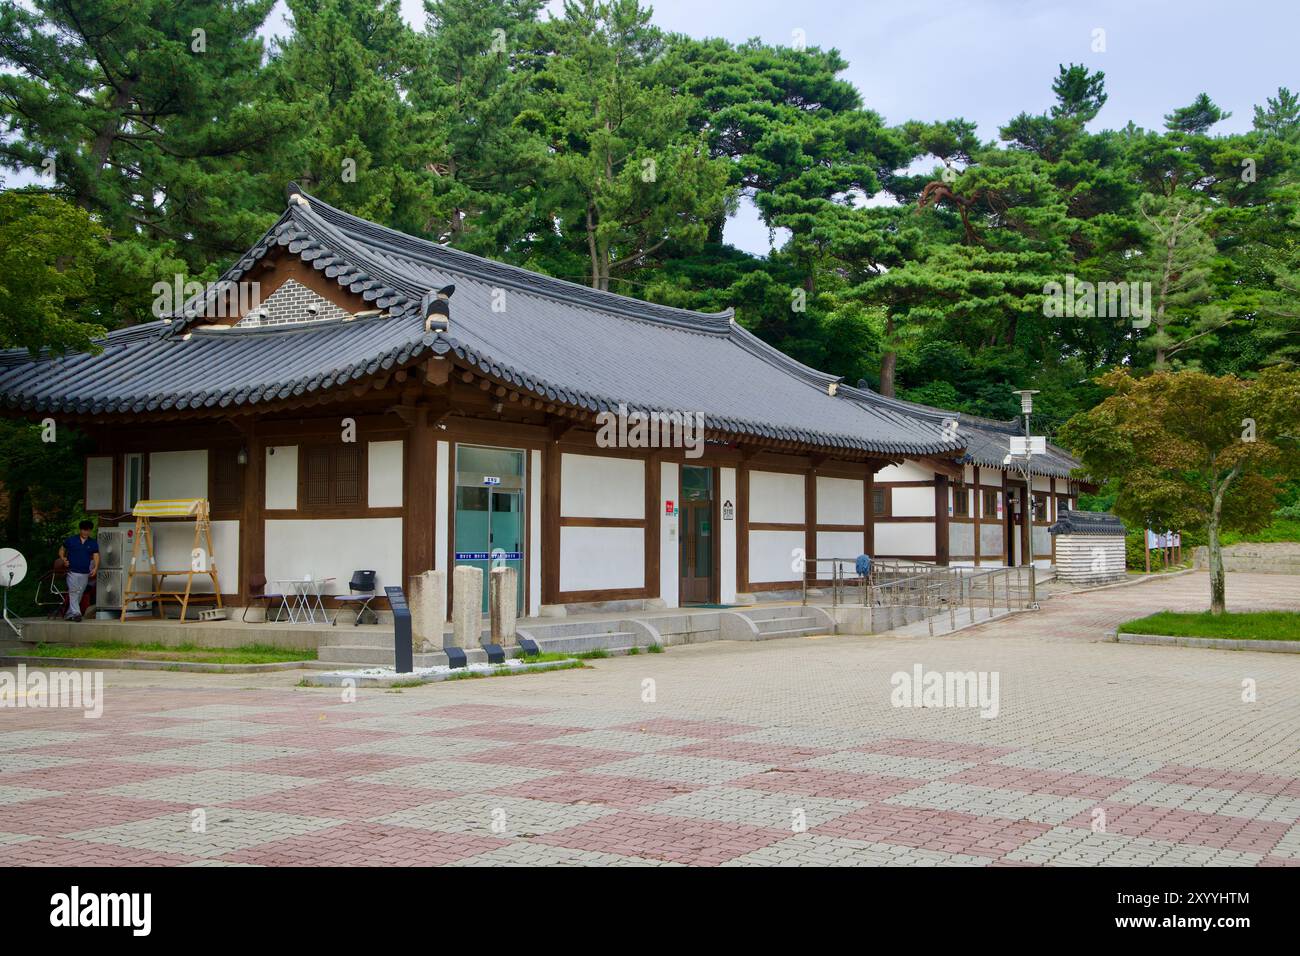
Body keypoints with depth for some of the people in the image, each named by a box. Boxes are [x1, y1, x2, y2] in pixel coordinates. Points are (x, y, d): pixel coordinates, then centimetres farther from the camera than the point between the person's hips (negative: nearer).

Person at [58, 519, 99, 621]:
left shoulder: (93, 543, 8)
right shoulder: (71, 540, 4)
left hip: (85, 573, 3)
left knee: (79, 594, 6)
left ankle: (70, 614, 16)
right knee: (73, 592, -12)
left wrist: (95, 568, -13)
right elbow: (61, 550, 14)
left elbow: (96, 556, 3)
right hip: (72, 571, -3)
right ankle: (75, 613, -20)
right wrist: (63, 559, -5)